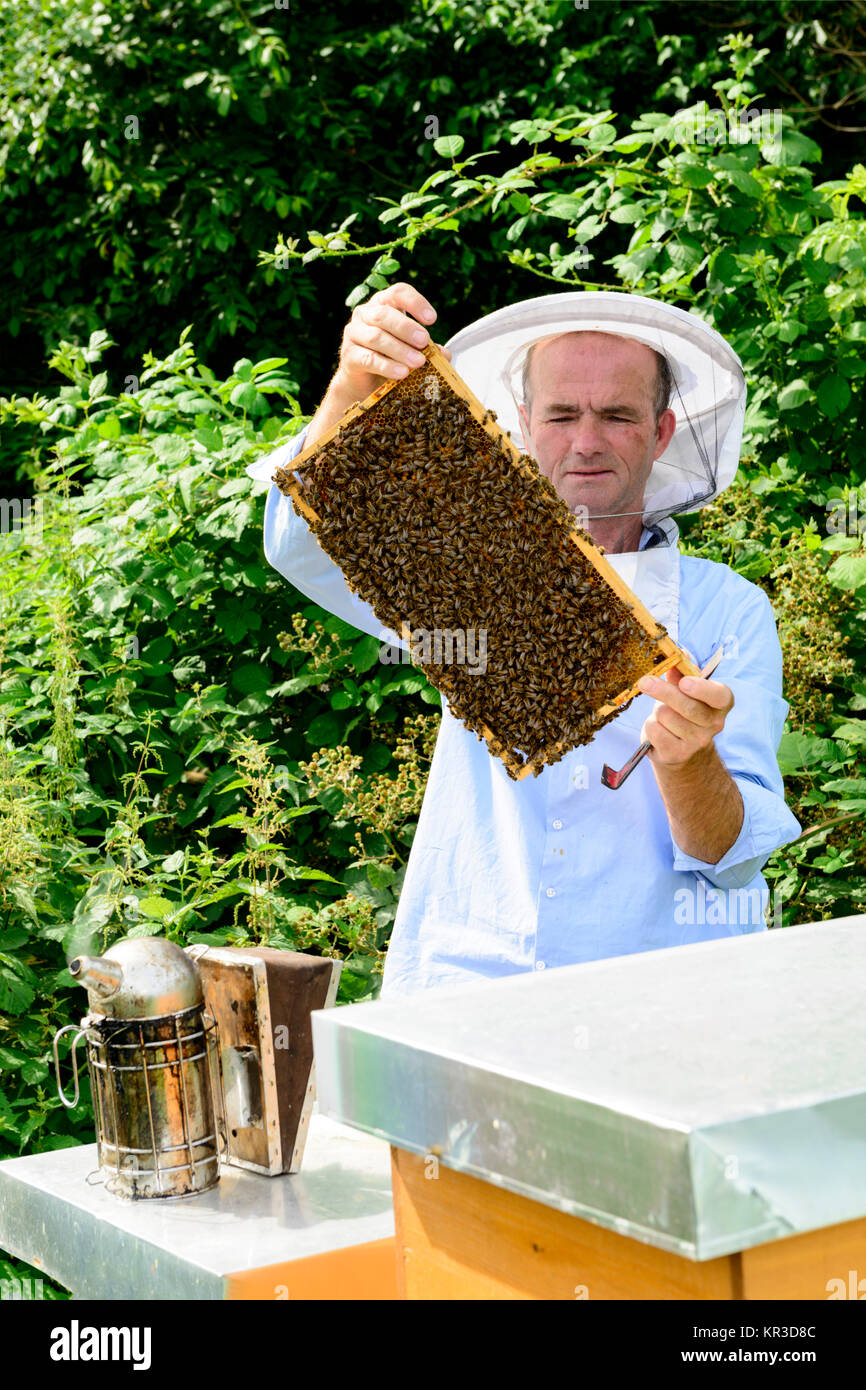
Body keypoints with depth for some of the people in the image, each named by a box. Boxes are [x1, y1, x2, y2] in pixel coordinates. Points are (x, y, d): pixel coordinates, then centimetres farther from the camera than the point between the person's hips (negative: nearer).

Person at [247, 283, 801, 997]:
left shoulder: (729, 610, 8)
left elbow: (731, 856, 1)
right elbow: (307, 547, -4)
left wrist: (687, 762, -21)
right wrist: (353, 386, -19)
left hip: (657, 997, 0)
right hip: (464, 980, 1)